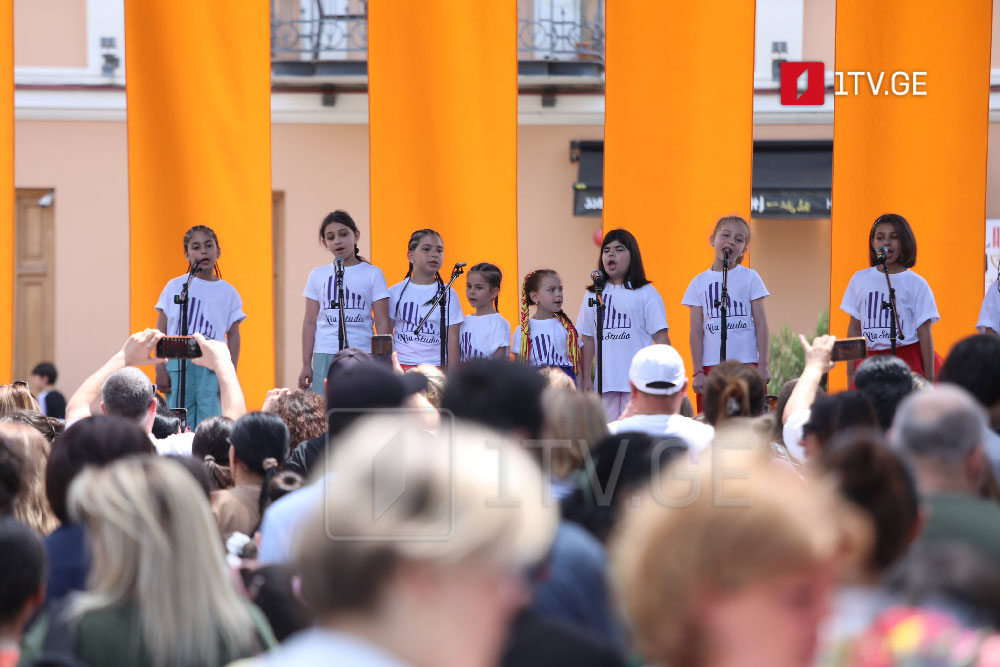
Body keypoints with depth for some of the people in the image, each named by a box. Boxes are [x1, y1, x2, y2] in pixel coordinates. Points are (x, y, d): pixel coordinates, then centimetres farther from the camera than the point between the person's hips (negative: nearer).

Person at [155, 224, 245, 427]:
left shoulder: (228, 292, 9)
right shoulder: (175, 287, 6)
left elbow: (233, 336, 11)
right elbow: (161, 331, 6)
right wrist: (160, 369, -1)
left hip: (212, 366, 1)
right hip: (178, 362, 0)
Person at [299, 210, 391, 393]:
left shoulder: (372, 274, 5)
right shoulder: (318, 275, 11)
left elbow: (383, 323, 3)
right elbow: (310, 323, 12)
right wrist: (306, 364, 7)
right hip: (325, 357, 2)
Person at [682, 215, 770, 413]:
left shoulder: (749, 278, 5)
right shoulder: (700, 282, 9)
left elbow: (761, 324, 3)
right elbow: (696, 331, 7)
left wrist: (763, 365, -4)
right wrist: (698, 372, 0)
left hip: (746, 362, -1)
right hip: (711, 365, 1)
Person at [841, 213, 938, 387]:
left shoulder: (916, 284, 1)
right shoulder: (860, 280, 9)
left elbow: (924, 334, 0)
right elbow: (854, 329, 12)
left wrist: (929, 379, -3)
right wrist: (850, 373, 10)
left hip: (906, 361, -2)